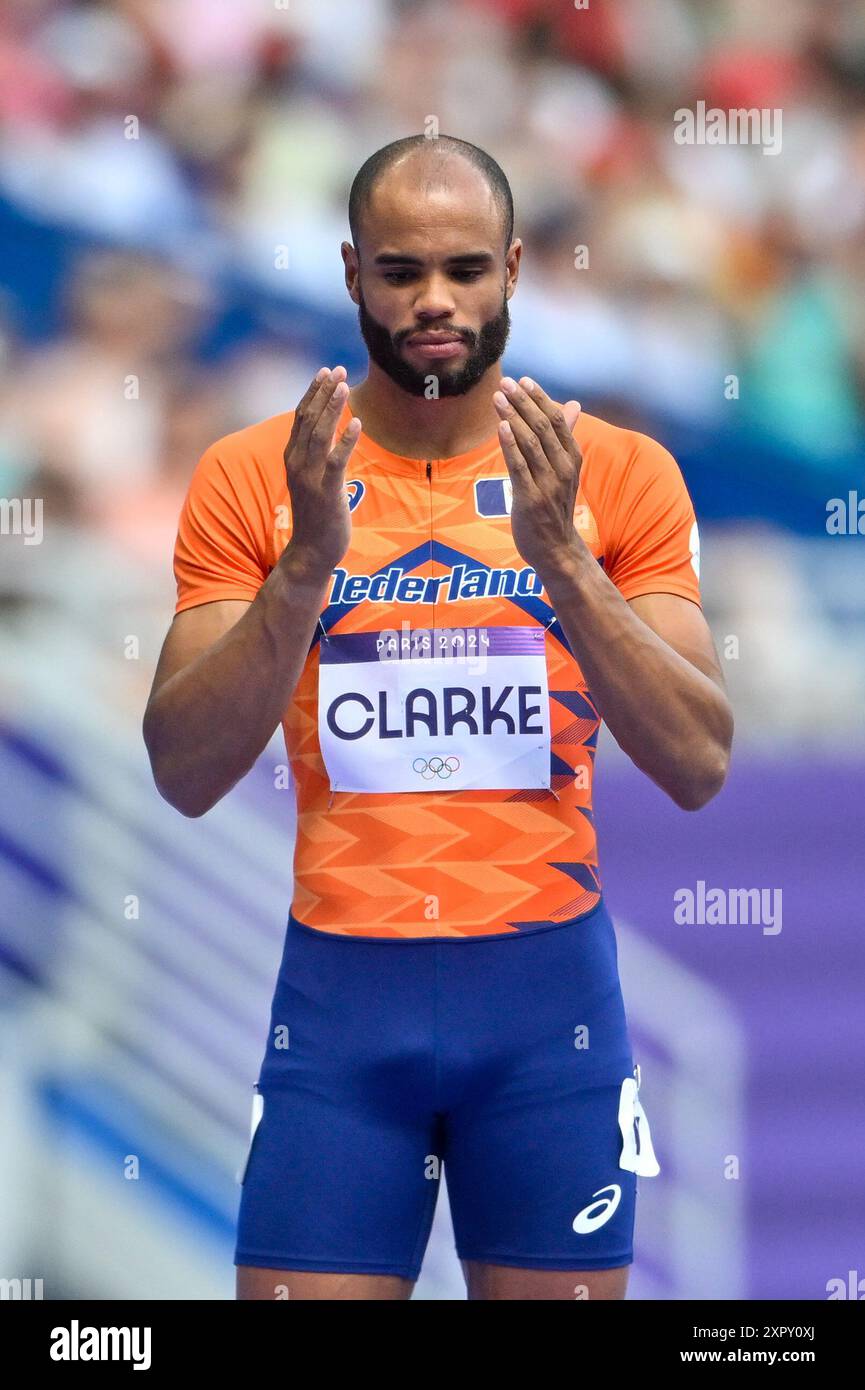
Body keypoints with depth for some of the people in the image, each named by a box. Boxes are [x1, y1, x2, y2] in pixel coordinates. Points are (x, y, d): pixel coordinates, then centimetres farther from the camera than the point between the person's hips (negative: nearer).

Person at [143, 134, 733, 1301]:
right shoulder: (252, 478, 1)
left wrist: (562, 557, -18)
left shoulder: (617, 473, 1)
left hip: (551, 994, 0)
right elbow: (184, 777, -5)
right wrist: (306, 565, -18)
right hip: (339, 992, 0)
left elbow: (699, 766, -6)